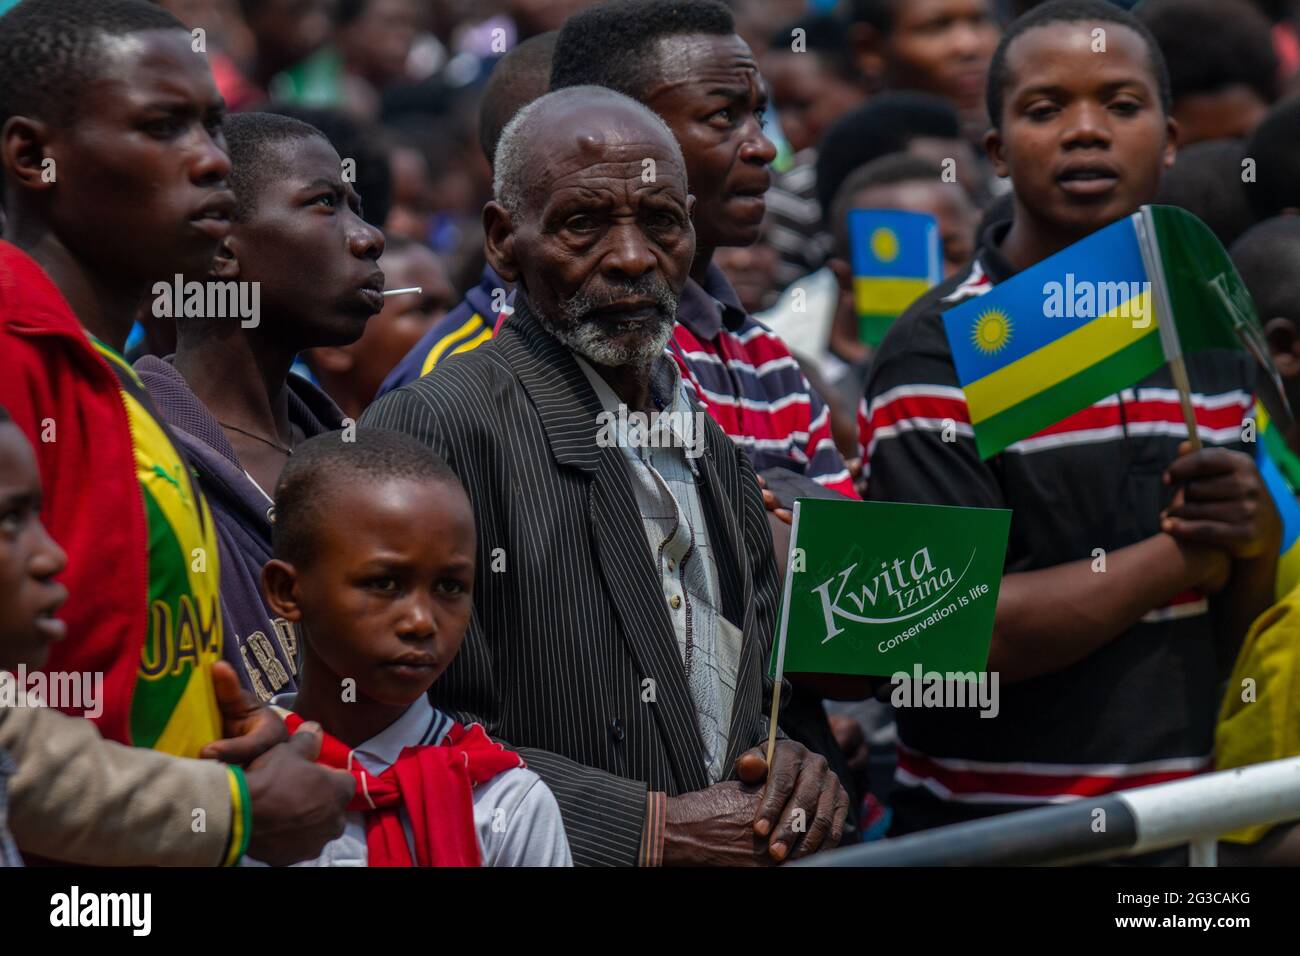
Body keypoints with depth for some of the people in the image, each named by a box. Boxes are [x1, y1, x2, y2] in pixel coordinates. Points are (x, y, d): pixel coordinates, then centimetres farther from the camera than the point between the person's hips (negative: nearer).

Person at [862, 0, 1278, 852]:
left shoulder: (1210, 335, 8)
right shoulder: (941, 354, -12)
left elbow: (1235, 637, 11)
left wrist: (1257, 536, -11)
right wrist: (1184, 555, -13)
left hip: (1181, 817, 6)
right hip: (994, 835, -6)